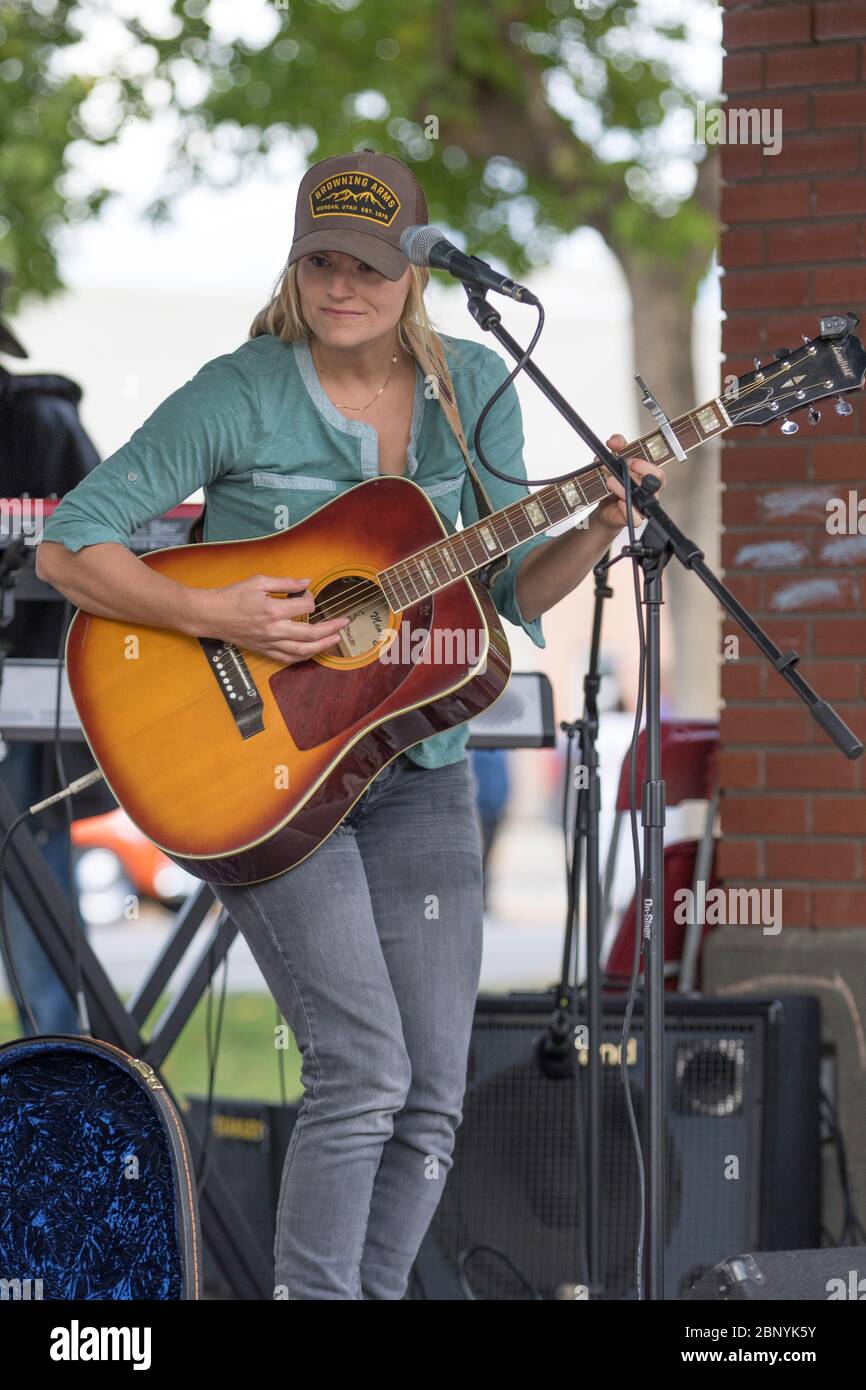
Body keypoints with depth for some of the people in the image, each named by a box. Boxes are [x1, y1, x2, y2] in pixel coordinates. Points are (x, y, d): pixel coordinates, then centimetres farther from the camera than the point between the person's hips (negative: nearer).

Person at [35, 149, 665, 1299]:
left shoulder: (472, 387, 4)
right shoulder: (239, 396, -9)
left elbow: (514, 590, 7)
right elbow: (68, 547, -10)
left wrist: (594, 534, -12)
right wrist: (215, 617, -21)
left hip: (419, 773, 5)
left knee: (434, 1099, 1)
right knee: (364, 1070, -16)